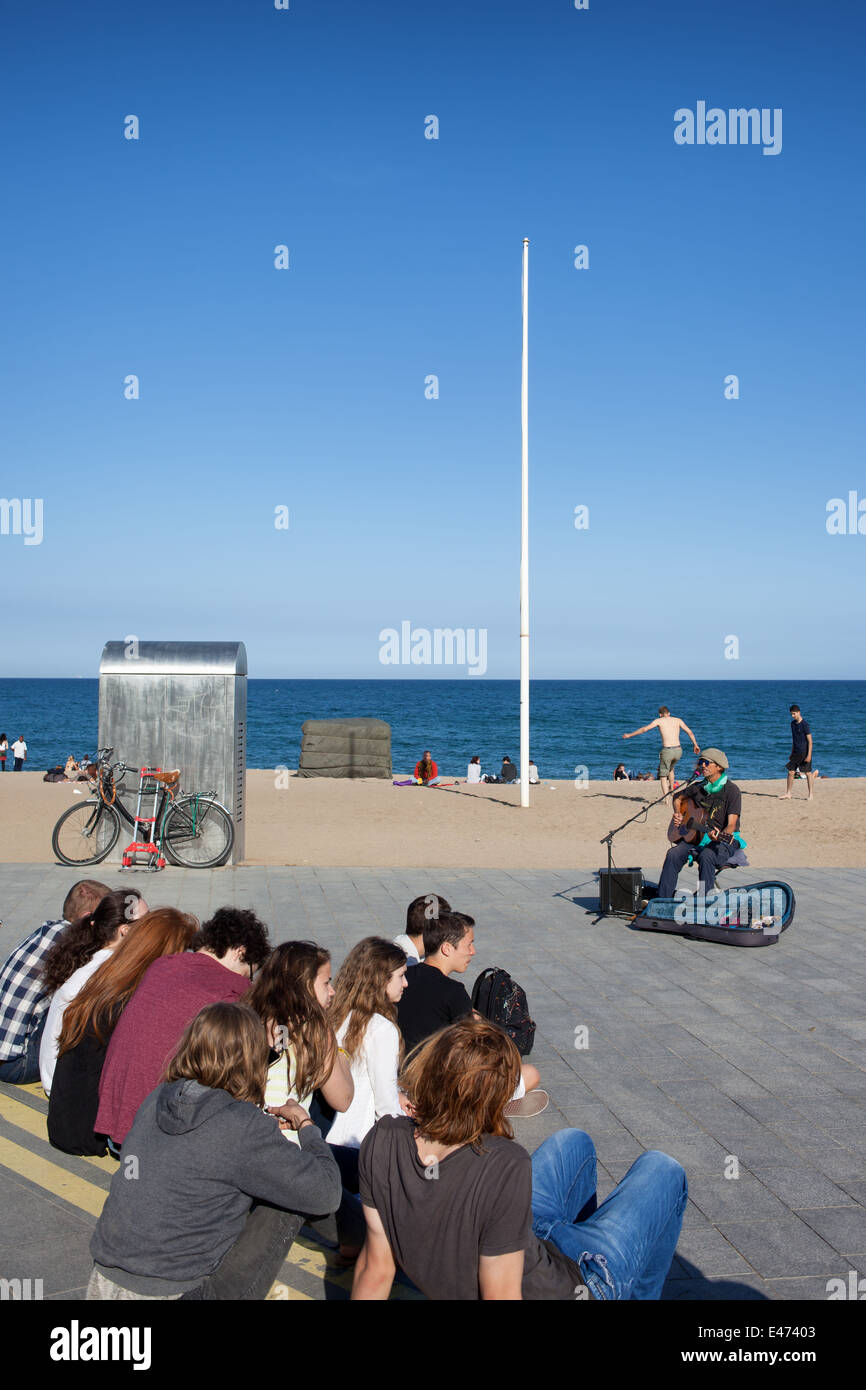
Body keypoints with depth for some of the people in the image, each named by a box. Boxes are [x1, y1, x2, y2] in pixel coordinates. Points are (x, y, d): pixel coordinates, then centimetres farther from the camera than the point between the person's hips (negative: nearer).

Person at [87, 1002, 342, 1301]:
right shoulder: (244, 1130, -19)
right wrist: (305, 1125, 3)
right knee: (290, 1200, 2)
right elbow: (324, 1192, -13)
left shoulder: (156, 1100, 1)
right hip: (172, 1293, -7)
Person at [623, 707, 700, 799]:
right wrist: (695, 745, 17)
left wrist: (630, 735, 15)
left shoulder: (659, 721, 5)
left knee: (663, 776, 7)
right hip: (678, 750, 4)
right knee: (670, 769, 34)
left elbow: (644, 729, 5)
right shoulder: (678, 720, 12)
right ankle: (671, 790, 35)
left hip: (667, 751, -4)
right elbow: (690, 732, 8)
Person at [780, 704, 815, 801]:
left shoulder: (804, 725, -14)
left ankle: (810, 795, 8)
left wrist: (809, 755, -19)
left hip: (804, 753, -7)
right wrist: (792, 753, 19)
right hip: (796, 753, 7)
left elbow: (810, 741, -14)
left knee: (808, 773, 0)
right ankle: (788, 794, 13)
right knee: (790, 772, 5)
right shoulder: (793, 723, 9)